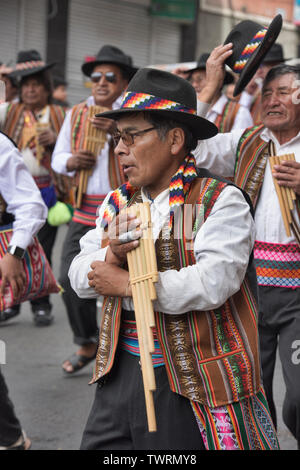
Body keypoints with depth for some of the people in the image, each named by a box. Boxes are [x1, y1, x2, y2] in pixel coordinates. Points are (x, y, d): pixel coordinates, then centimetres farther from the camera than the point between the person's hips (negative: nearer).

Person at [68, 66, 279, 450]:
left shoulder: (221, 200, -10)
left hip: (195, 385, -6)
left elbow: (214, 283, -24)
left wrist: (126, 284, -15)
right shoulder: (117, 203, 11)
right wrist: (111, 257, -16)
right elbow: (81, 278, 7)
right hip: (121, 374, 6)